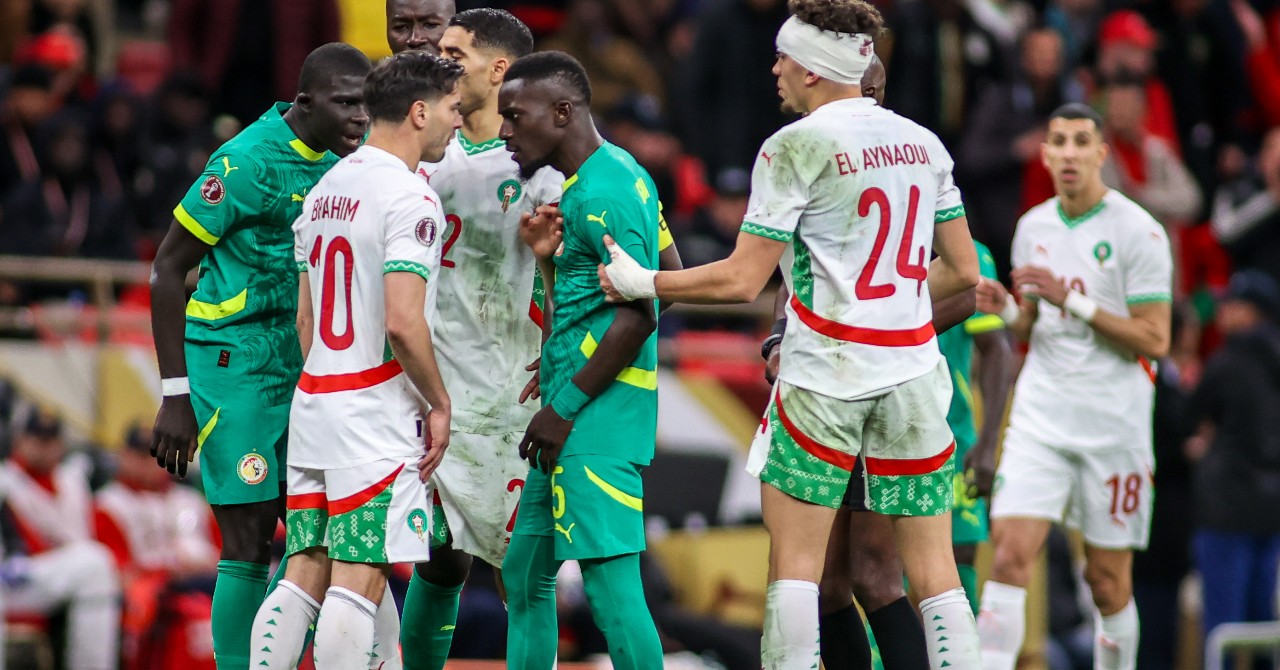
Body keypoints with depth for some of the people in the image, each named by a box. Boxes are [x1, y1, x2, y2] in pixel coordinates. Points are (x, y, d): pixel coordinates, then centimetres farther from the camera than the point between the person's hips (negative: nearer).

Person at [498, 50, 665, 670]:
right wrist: (550, 253, 15)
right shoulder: (608, 175, 15)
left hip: (599, 410, -11)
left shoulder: (603, 191, -16)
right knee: (525, 570, 15)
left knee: (609, 578, -13)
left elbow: (638, 317, -20)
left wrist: (565, 408, -16)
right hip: (568, 405, 11)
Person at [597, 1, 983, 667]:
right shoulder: (925, 144, 9)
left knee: (794, 562, 1)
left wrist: (643, 282, 3)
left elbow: (742, 280, -9)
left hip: (824, 378, -5)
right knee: (934, 569, 5)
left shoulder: (795, 148, -8)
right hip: (913, 373, 5)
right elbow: (962, 270, 14)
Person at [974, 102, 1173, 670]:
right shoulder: (1033, 227, 10)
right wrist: (1006, 309, -3)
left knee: (1108, 579, 3)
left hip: (1114, 424, -3)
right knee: (1010, 553, -13)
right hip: (1040, 414, 4)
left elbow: (1155, 340, -11)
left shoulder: (1138, 232, -7)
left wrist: (1072, 301, -19)